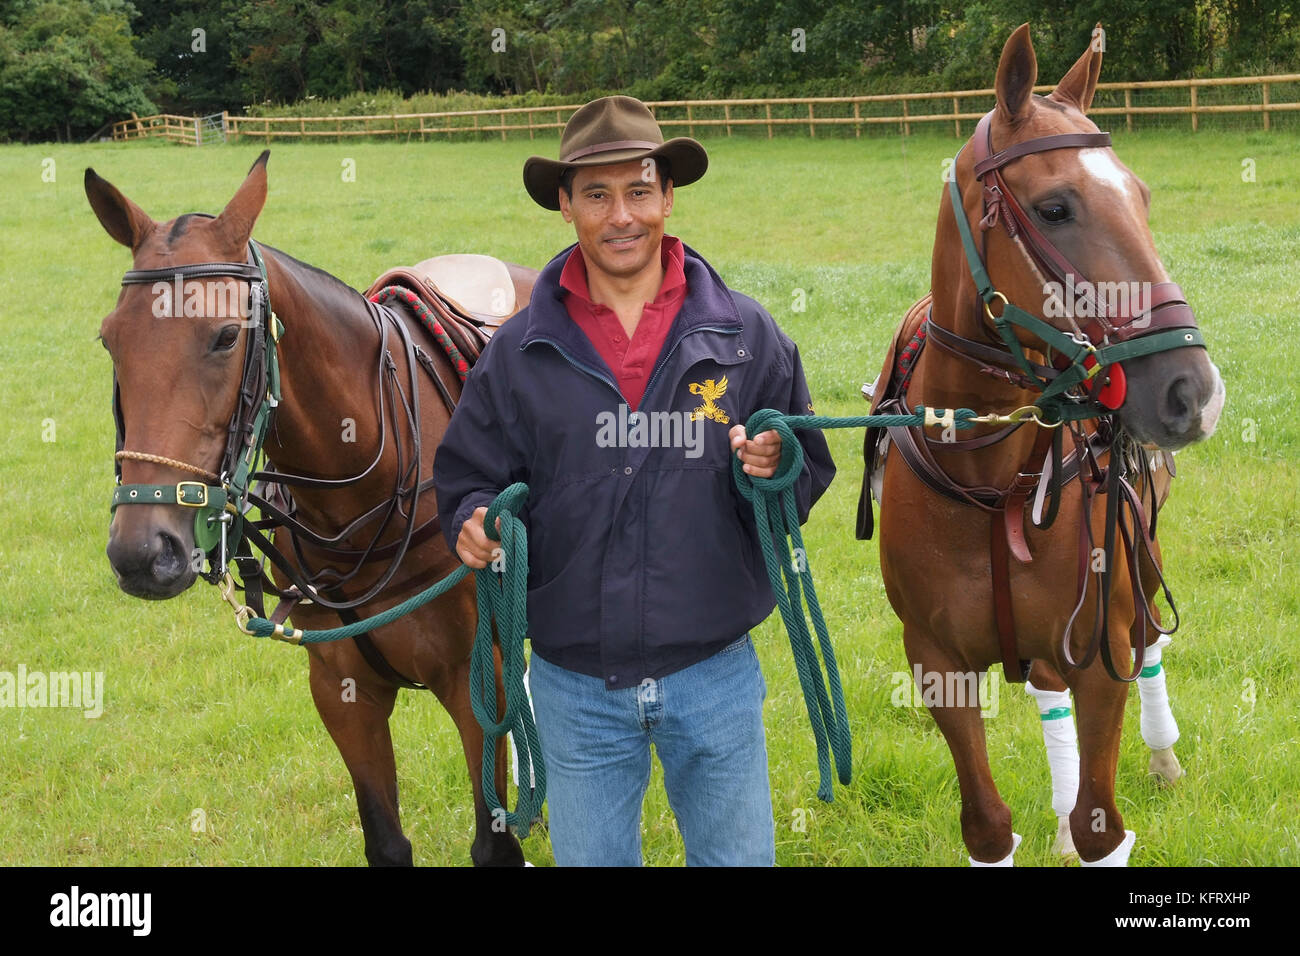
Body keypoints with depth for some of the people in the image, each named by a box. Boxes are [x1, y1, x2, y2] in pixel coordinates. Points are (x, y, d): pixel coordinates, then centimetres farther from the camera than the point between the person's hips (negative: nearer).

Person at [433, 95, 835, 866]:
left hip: (715, 676, 0)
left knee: (738, 855, 13)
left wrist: (776, 472, -19)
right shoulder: (520, 352, -1)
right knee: (589, 859, 15)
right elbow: (469, 475, 4)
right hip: (576, 685, 0)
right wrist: (476, 523, -18)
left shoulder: (746, 335, -2)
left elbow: (811, 470, 4)